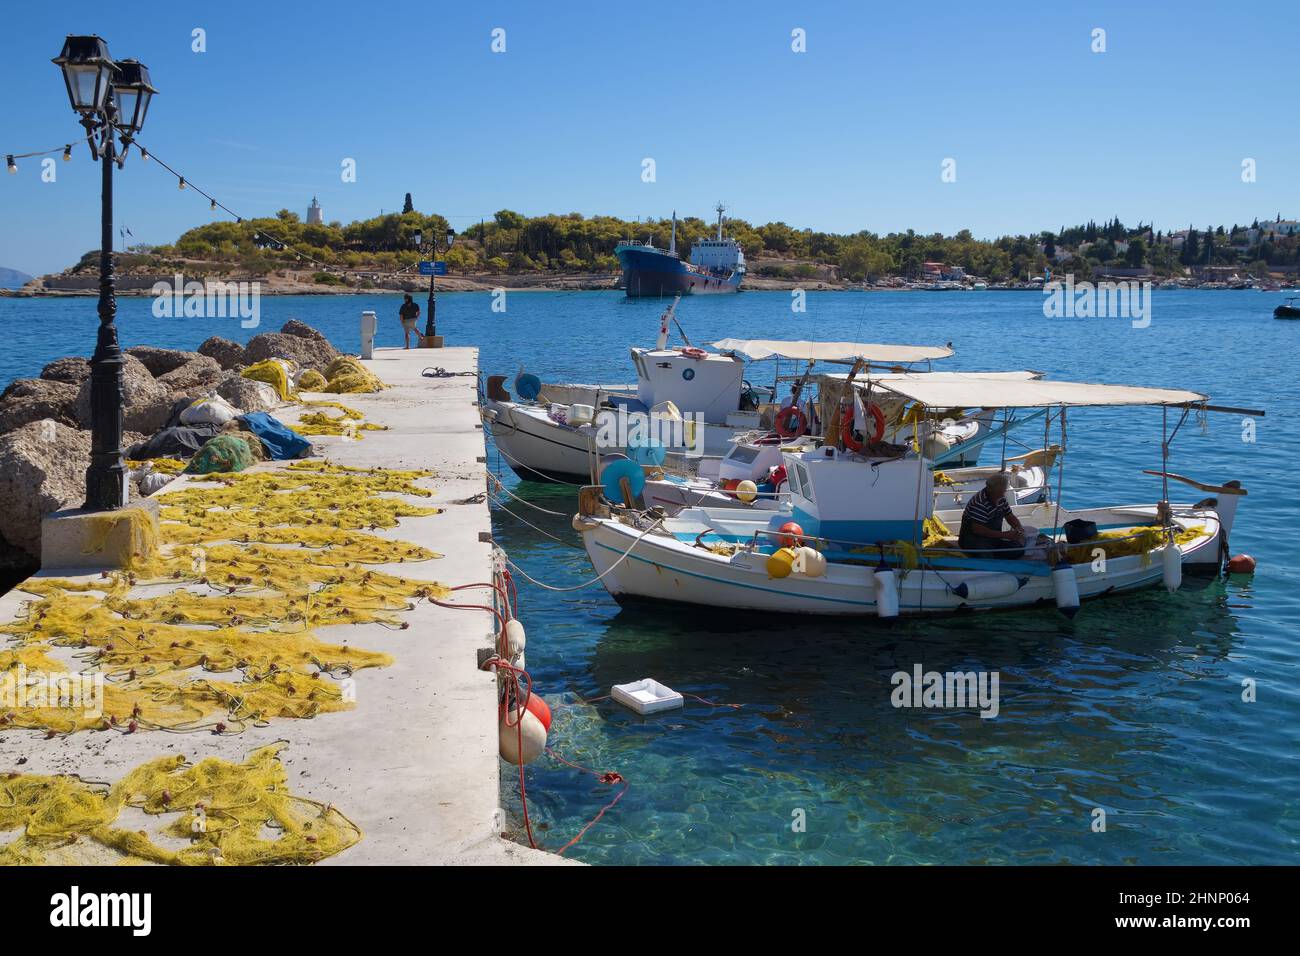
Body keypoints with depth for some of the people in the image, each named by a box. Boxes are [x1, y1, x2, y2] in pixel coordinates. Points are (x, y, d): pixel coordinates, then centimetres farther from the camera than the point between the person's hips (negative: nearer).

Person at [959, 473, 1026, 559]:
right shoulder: (979, 503, -23)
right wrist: (1004, 534, -28)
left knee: (1019, 550, -10)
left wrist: (1019, 528, -5)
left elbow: (1010, 517, 18)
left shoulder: (1001, 499, 6)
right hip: (973, 540, -8)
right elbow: (977, 529, -28)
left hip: (993, 539, 8)